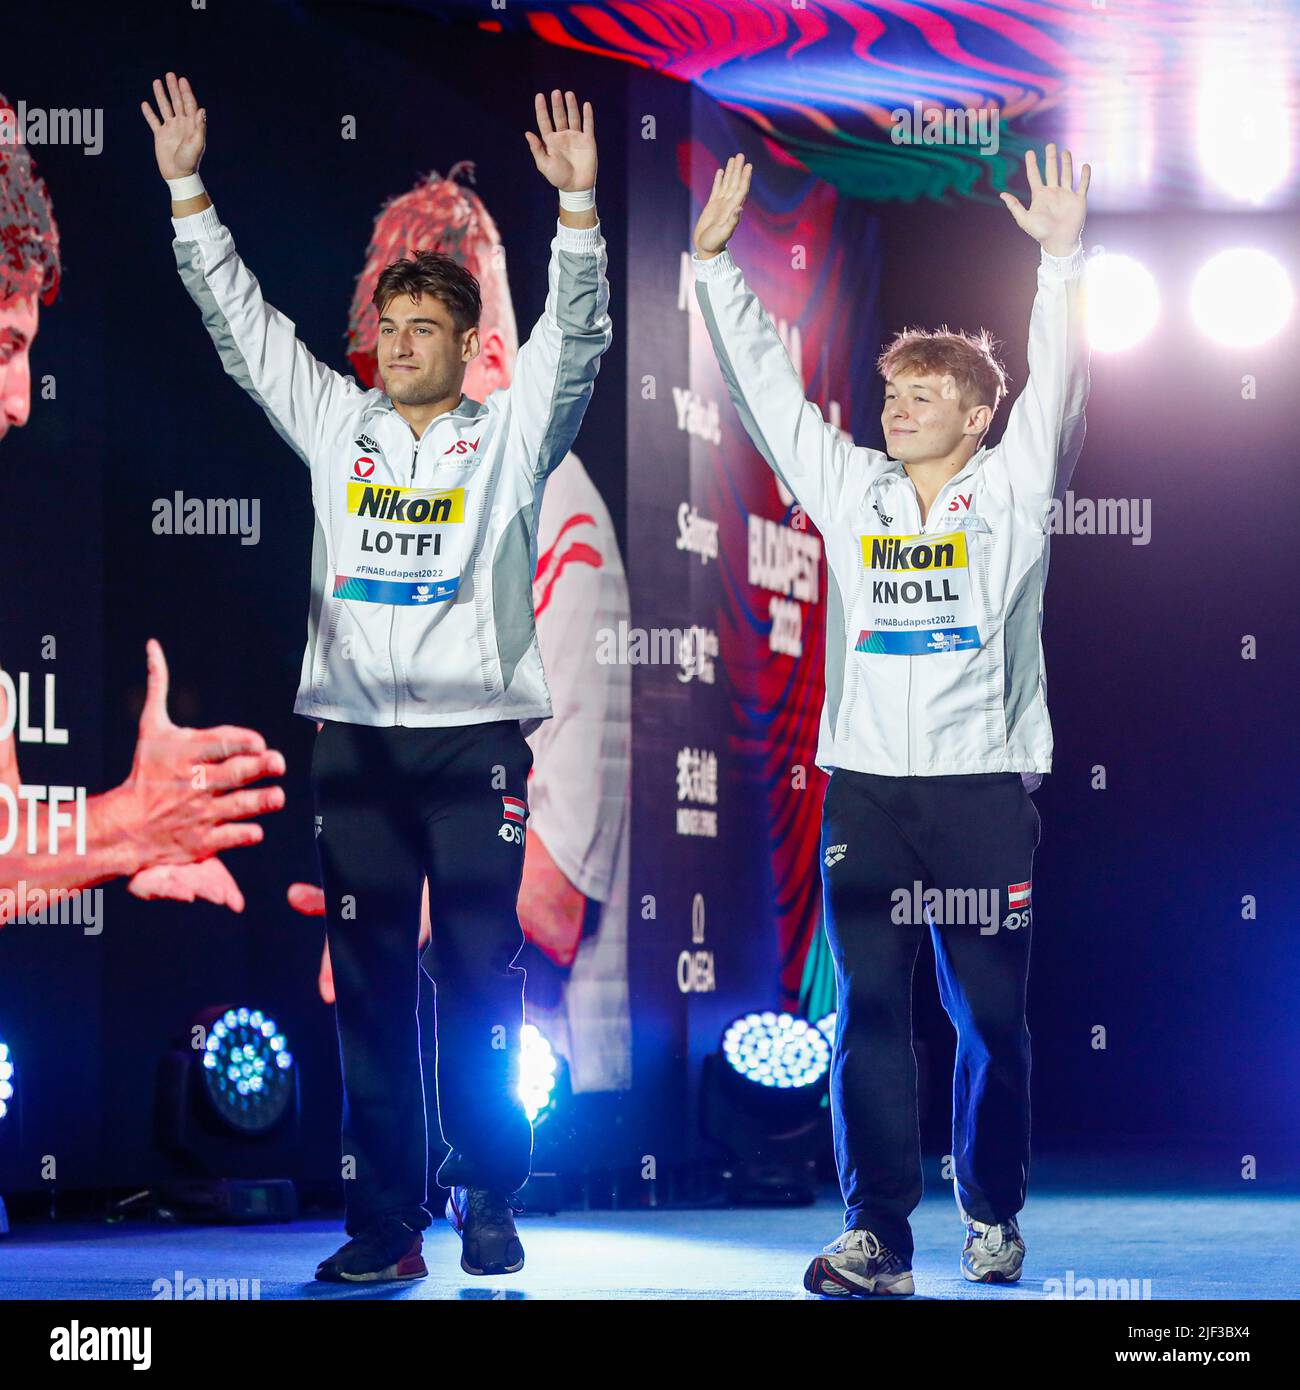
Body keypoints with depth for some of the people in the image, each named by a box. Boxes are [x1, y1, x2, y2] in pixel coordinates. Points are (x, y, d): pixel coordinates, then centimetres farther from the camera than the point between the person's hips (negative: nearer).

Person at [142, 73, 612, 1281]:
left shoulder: (508, 434, 5)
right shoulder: (336, 426, 13)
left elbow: (574, 337, -8)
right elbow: (240, 322, 12)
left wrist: (577, 203, -21)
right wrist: (187, 188, 5)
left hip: (473, 736, -3)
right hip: (356, 737, 3)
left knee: (479, 975, -1)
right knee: (368, 981, 3)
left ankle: (489, 1204, 8)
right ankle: (384, 1222, 6)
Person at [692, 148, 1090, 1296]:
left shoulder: (1012, 489, 6)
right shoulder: (850, 490, 13)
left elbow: (1057, 384, -6)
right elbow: (765, 385, 11)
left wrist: (1061, 259, -17)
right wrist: (717, 260, 5)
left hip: (983, 784, -2)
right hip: (864, 784, 2)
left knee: (991, 1016, 4)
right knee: (870, 1012, -3)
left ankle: (993, 1216, 20)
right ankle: (876, 1237, -4)